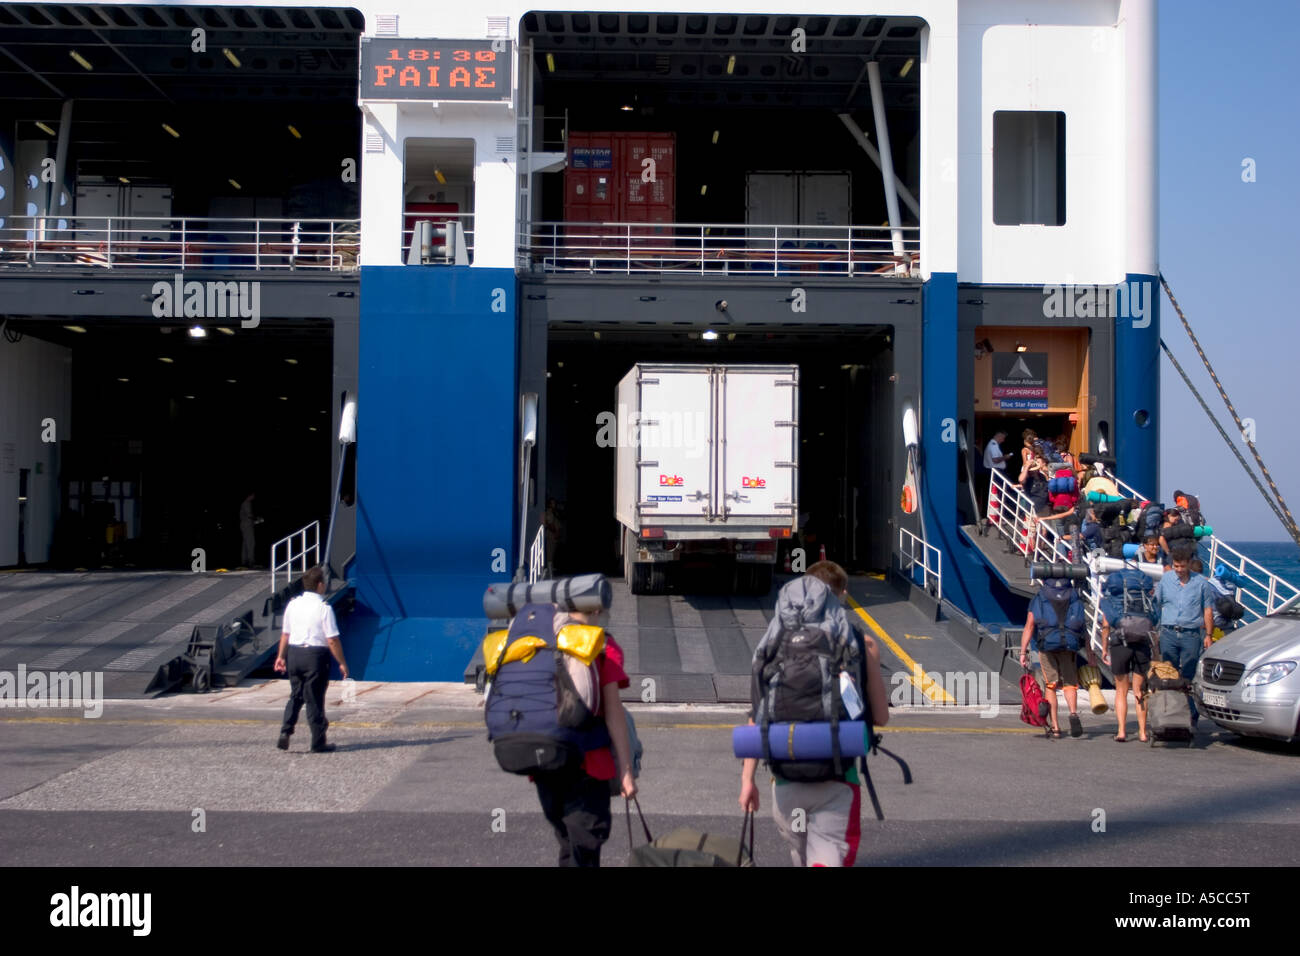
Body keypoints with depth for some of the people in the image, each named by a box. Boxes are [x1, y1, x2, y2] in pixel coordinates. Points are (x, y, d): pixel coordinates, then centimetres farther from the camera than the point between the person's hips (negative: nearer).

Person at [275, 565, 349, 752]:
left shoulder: (293, 604, 4)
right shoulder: (324, 607, -14)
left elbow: (285, 634, 11)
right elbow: (332, 640, -14)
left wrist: (281, 656, 22)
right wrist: (342, 663, -7)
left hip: (294, 653, 5)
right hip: (316, 655, -5)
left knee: (296, 696, 19)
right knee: (314, 700, 3)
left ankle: (285, 732, 4)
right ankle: (318, 743, 10)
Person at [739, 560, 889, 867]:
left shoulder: (775, 643, 4)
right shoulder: (860, 644, -3)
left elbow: (757, 715, 2)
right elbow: (880, 716, 0)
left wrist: (747, 777, 7)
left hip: (786, 778, 4)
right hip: (835, 780, -4)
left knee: (802, 859, 23)